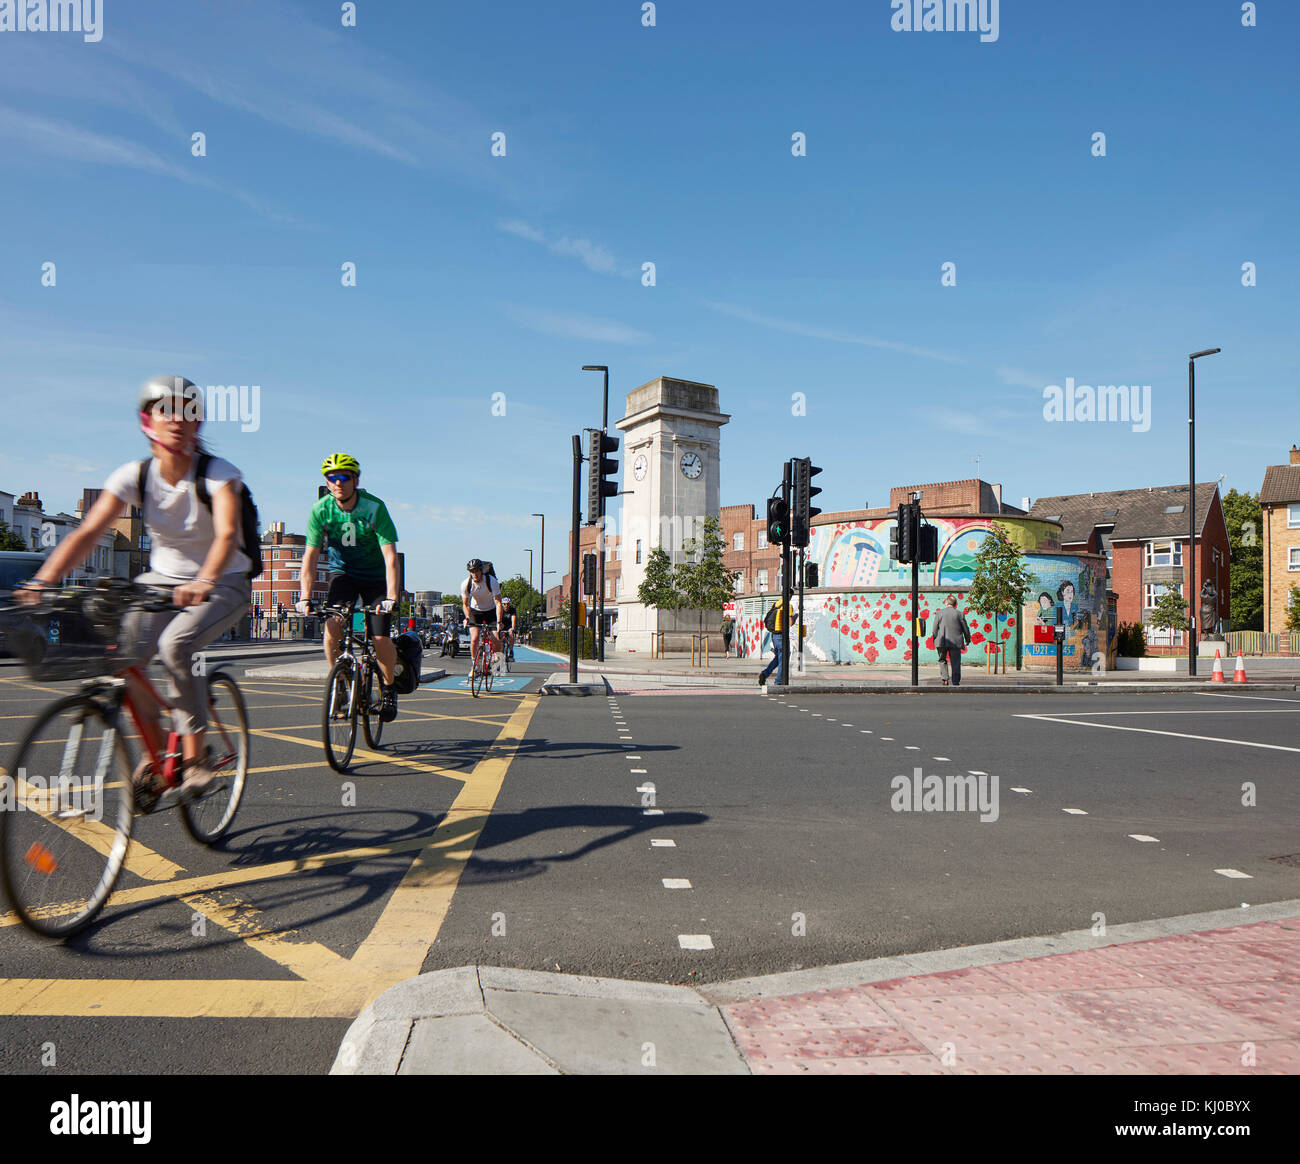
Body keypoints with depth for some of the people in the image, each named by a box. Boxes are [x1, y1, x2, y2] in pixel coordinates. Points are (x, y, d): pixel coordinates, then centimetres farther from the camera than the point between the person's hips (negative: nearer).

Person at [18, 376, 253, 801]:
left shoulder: (218, 474, -17)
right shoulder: (134, 475, -8)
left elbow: (227, 534, -34)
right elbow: (87, 532, -16)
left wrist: (203, 582, -53)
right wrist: (41, 581, -32)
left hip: (224, 583, -4)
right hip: (162, 578, 4)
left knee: (174, 645, -31)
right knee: (120, 655, -19)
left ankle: (195, 758, -17)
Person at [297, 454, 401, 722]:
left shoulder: (375, 508, -23)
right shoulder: (320, 510, -15)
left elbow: (390, 557, -28)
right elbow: (310, 556, -14)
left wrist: (391, 597, -38)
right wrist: (305, 597, -24)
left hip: (375, 576, -2)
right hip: (342, 572, 2)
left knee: (381, 639, -13)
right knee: (332, 623, -23)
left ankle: (388, 689, 12)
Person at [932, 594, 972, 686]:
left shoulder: (939, 613, 1)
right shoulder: (960, 614, 2)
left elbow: (935, 629, 2)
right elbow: (965, 629, 7)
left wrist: (935, 641, 13)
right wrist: (967, 640, 22)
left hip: (942, 642, 0)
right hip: (956, 642, 0)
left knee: (942, 660, 15)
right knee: (955, 663, 7)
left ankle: (945, 679, 0)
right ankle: (956, 682, 6)